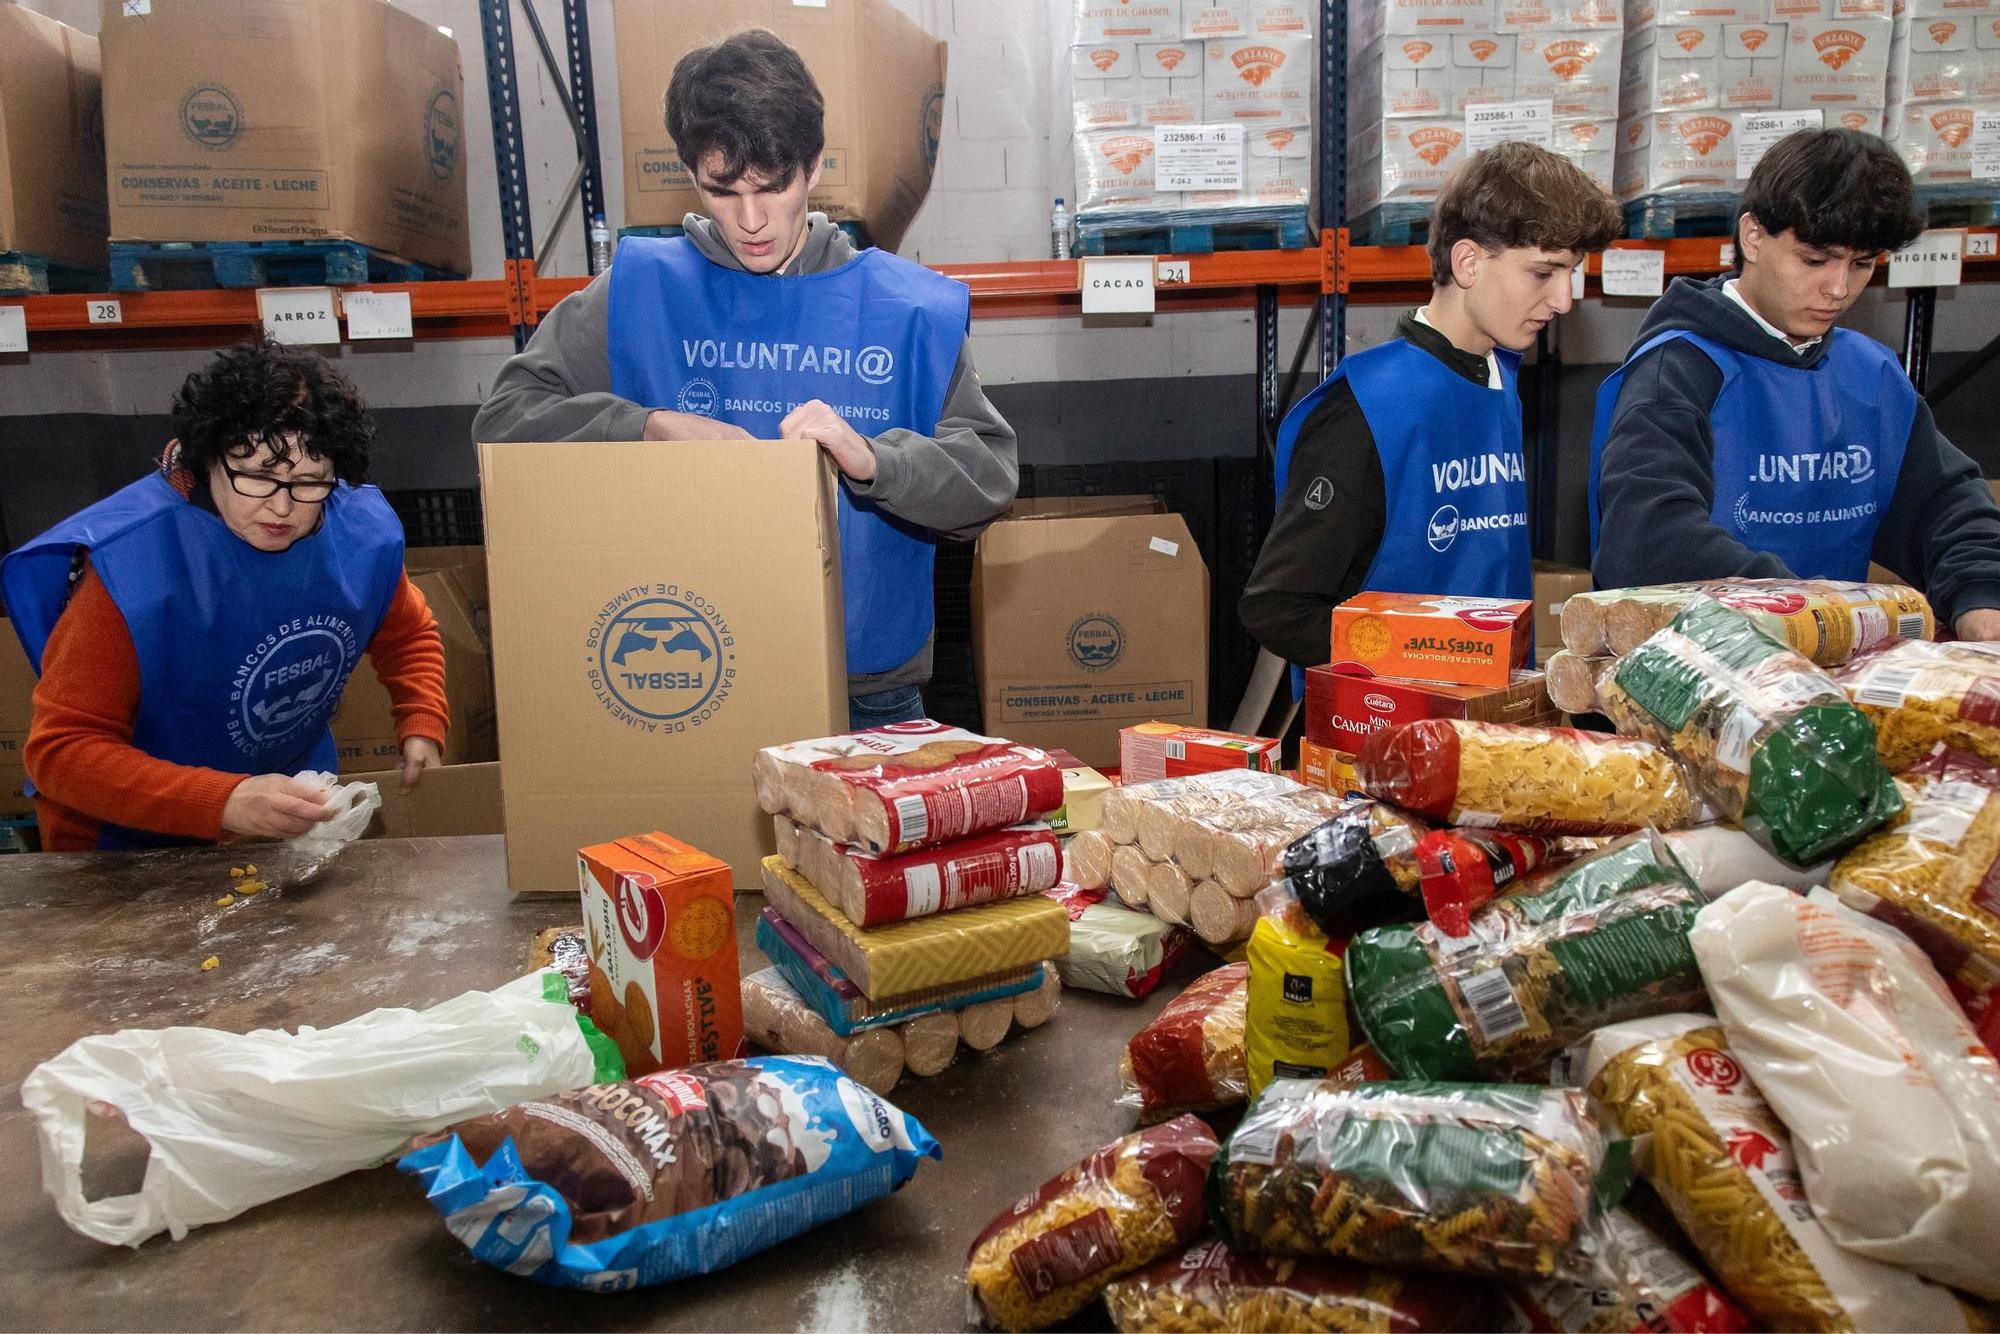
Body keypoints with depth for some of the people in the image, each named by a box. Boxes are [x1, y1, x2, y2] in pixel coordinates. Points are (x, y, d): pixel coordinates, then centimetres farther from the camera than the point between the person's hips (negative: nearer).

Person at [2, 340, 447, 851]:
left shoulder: (365, 532, -12)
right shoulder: (129, 565, -26)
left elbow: (410, 635, 9)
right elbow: (61, 750, -23)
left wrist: (421, 730, -8)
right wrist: (224, 803, -36)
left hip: (292, 809, 3)